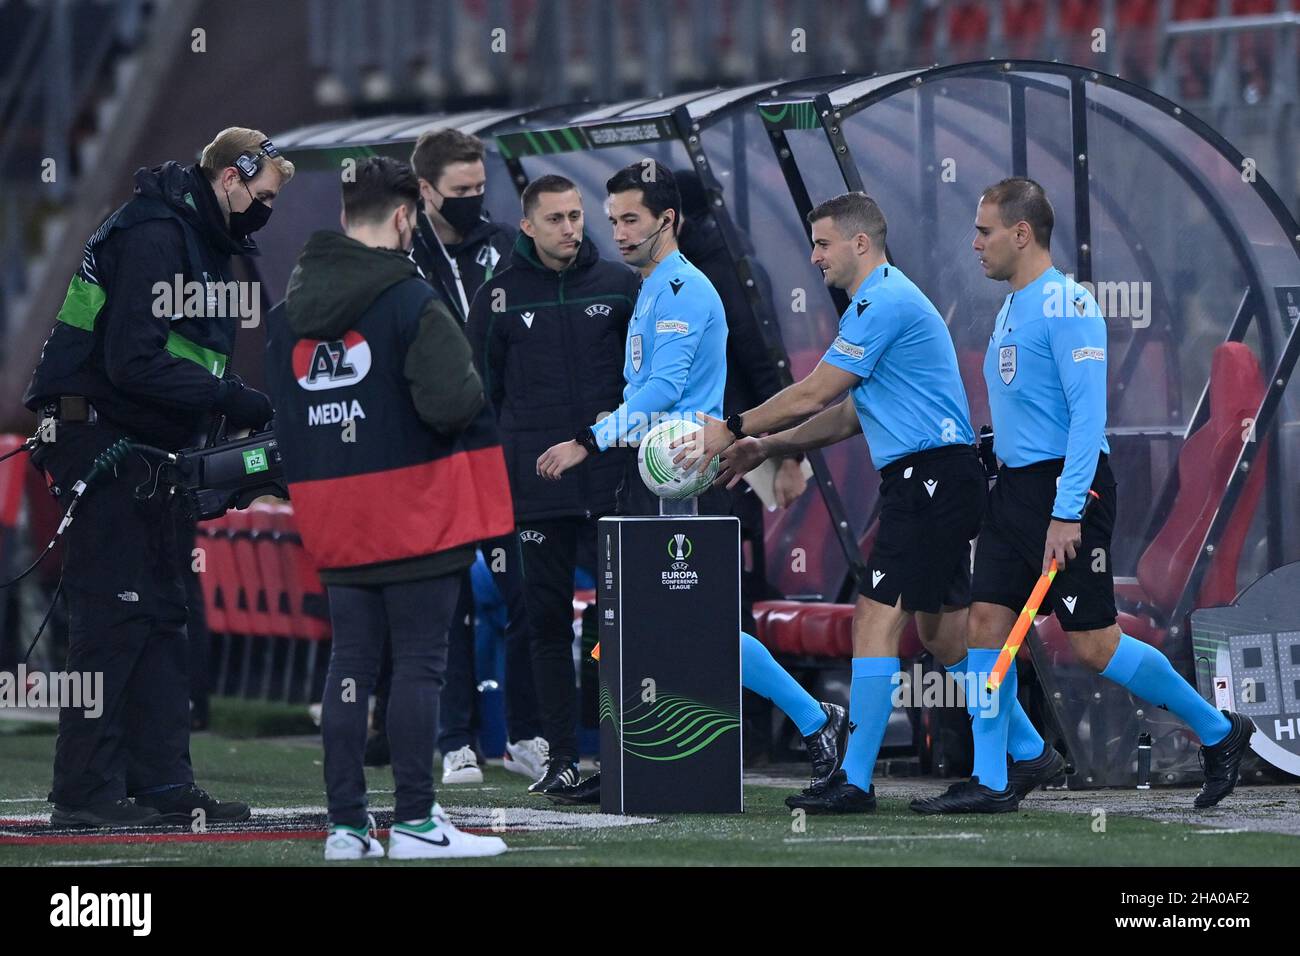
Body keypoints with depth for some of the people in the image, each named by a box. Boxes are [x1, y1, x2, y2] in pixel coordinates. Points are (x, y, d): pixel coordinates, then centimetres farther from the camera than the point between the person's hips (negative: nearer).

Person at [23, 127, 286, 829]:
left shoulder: (202, 241, 17)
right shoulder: (153, 236, -15)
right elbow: (132, 362, -23)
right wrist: (227, 398, -20)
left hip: (145, 449, 10)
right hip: (99, 439, -10)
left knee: (162, 613, 8)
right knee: (114, 613, -11)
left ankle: (163, 784, 10)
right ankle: (85, 793, -10)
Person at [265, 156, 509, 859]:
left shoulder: (287, 309, 8)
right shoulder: (409, 299, -14)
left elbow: (282, 415, 13)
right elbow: (452, 401, -22)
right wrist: (469, 387, -1)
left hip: (334, 522, 6)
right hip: (413, 517, -6)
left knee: (350, 663, 9)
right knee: (419, 663, 0)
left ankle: (345, 822, 9)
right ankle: (415, 821, 0)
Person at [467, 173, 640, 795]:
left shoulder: (619, 286, 6)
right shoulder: (499, 298, 5)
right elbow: (482, 393, 9)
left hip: (615, 477, 0)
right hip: (538, 484, 0)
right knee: (547, 617, 2)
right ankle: (561, 755, 6)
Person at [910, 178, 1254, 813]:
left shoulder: (1065, 305, -14)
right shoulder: (1010, 309, 15)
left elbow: (1089, 413, -20)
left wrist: (1066, 512, -24)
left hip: (1067, 486, -9)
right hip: (1014, 487, 9)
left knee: (1093, 645, -7)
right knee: (985, 624, 1)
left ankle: (1218, 733, 8)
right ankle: (988, 783, 4)